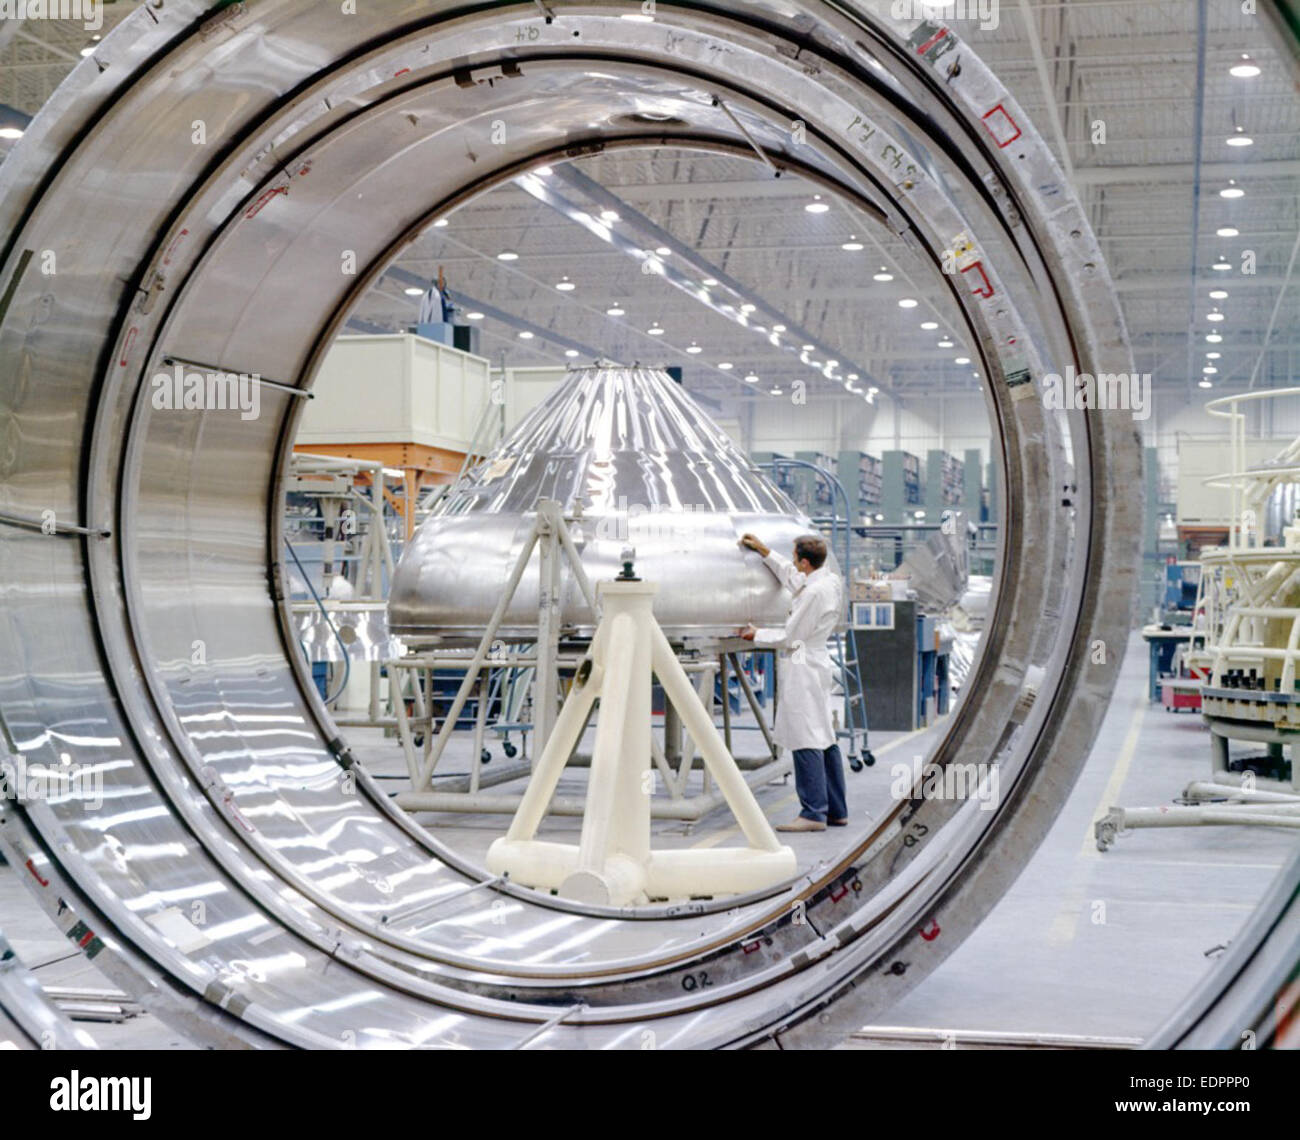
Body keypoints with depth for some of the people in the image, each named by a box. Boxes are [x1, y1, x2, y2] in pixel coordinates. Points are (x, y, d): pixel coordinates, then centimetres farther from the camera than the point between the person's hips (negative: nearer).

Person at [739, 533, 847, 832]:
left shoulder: (814, 592, -19)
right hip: (817, 665, 10)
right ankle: (836, 810, 18)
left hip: (803, 669, -10)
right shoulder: (831, 581, 9)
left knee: (806, 743, -8)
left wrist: (756, 635, 4)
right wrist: (764, 551, 32)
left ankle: (813, 813, -7)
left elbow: (791, 637, -12)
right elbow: (792, 578, 29)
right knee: (825, 740, 13)